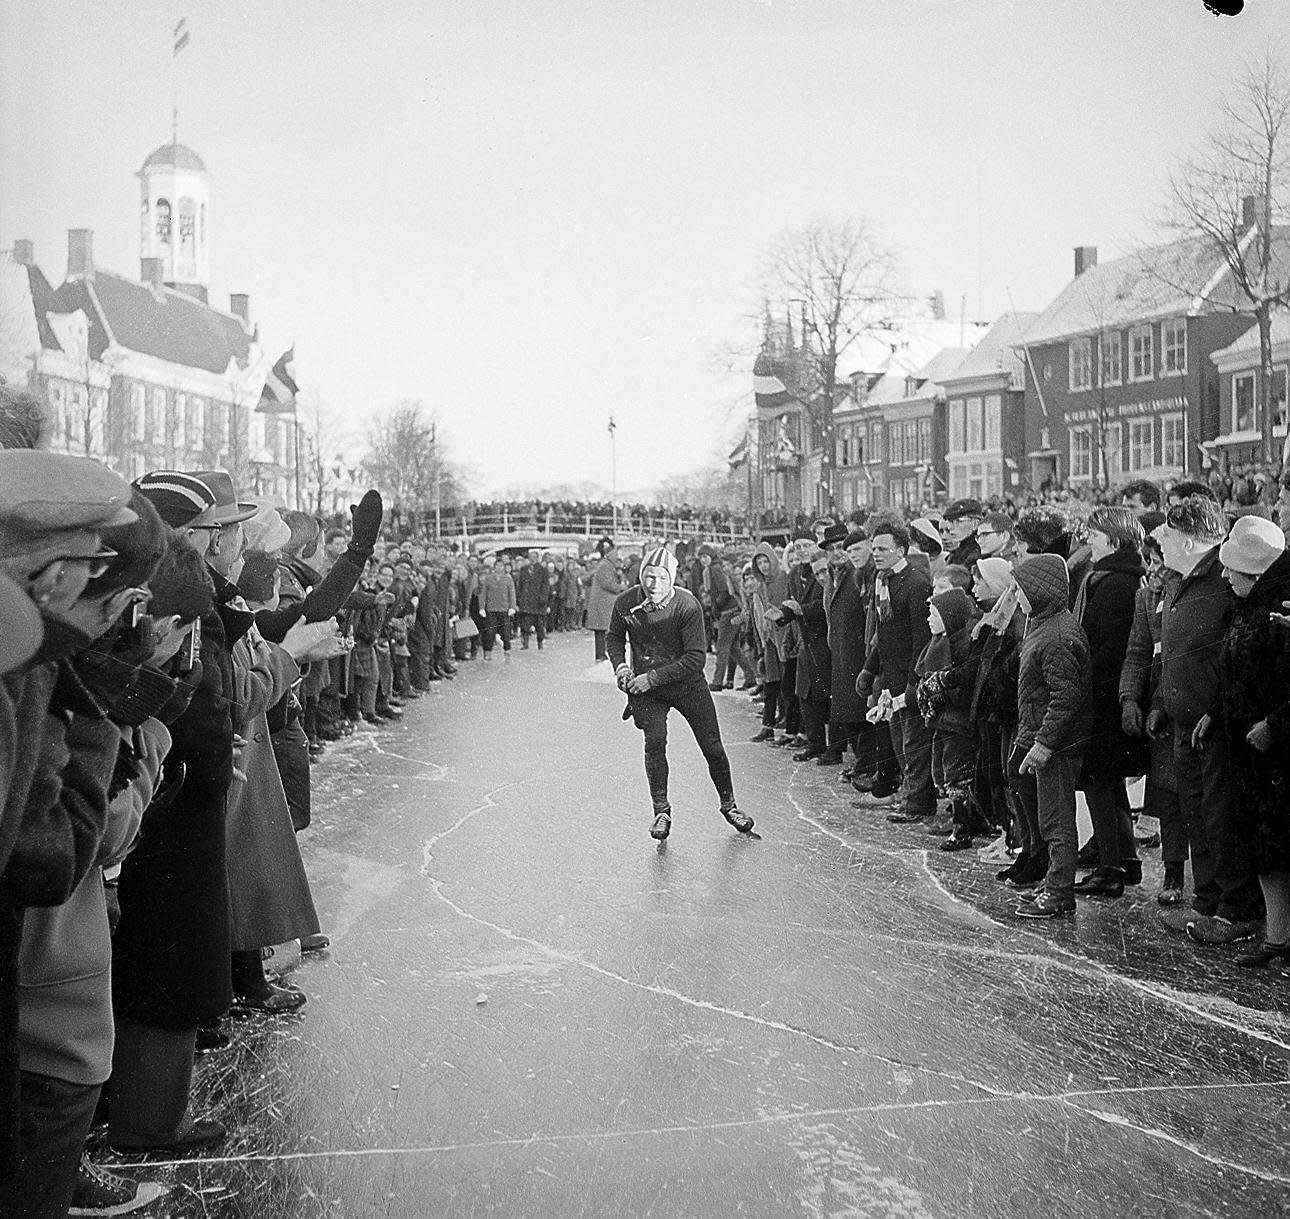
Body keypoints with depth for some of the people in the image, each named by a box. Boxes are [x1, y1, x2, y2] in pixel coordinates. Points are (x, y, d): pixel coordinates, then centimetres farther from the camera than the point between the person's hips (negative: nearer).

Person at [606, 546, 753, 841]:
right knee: (655, 742, -17)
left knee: (712, 747, 3)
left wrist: (652, 677, -25)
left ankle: (728, 805, 25)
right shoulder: (625, 603, -14)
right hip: (645, 688, 1)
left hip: (688, 685, -1)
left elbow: (696, 658, -23)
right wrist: (620, 665, -12)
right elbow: (613, 637, 7)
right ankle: (661, 811, 1)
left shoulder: (687, 605, -23)